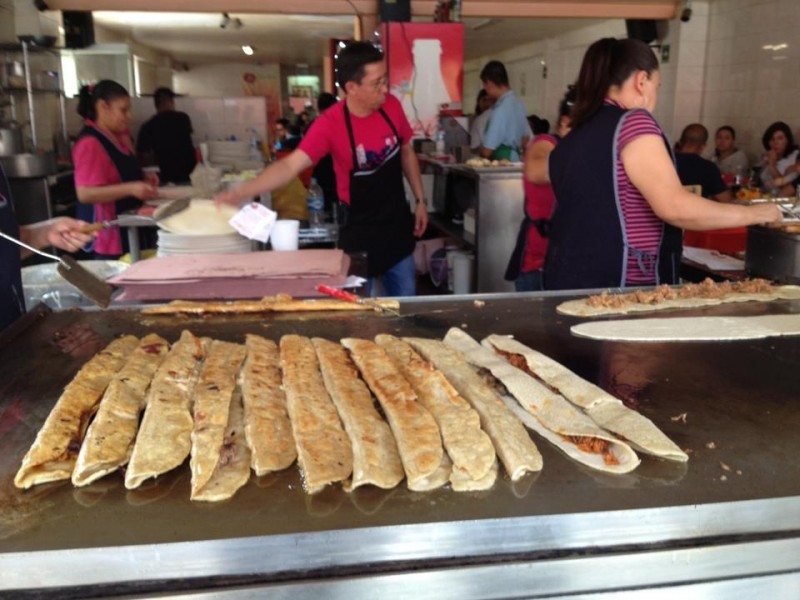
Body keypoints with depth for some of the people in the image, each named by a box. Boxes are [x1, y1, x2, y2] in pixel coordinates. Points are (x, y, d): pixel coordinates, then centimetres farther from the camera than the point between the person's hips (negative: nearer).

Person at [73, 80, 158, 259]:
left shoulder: (119, 136, 10)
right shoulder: (90, 143, -17)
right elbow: (85, 193, -25)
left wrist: (142, 179, 5)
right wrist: (131, 189, -31)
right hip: (106, 231, -9)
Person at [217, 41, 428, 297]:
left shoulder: (391, 106, -9)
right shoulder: (330, 123, -23)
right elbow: (290, 165, -29)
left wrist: (421, 200, 8)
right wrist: (241, 192, -43)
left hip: (398, 225, 5)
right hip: (360, 232, -4)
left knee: (406, 304, 17)